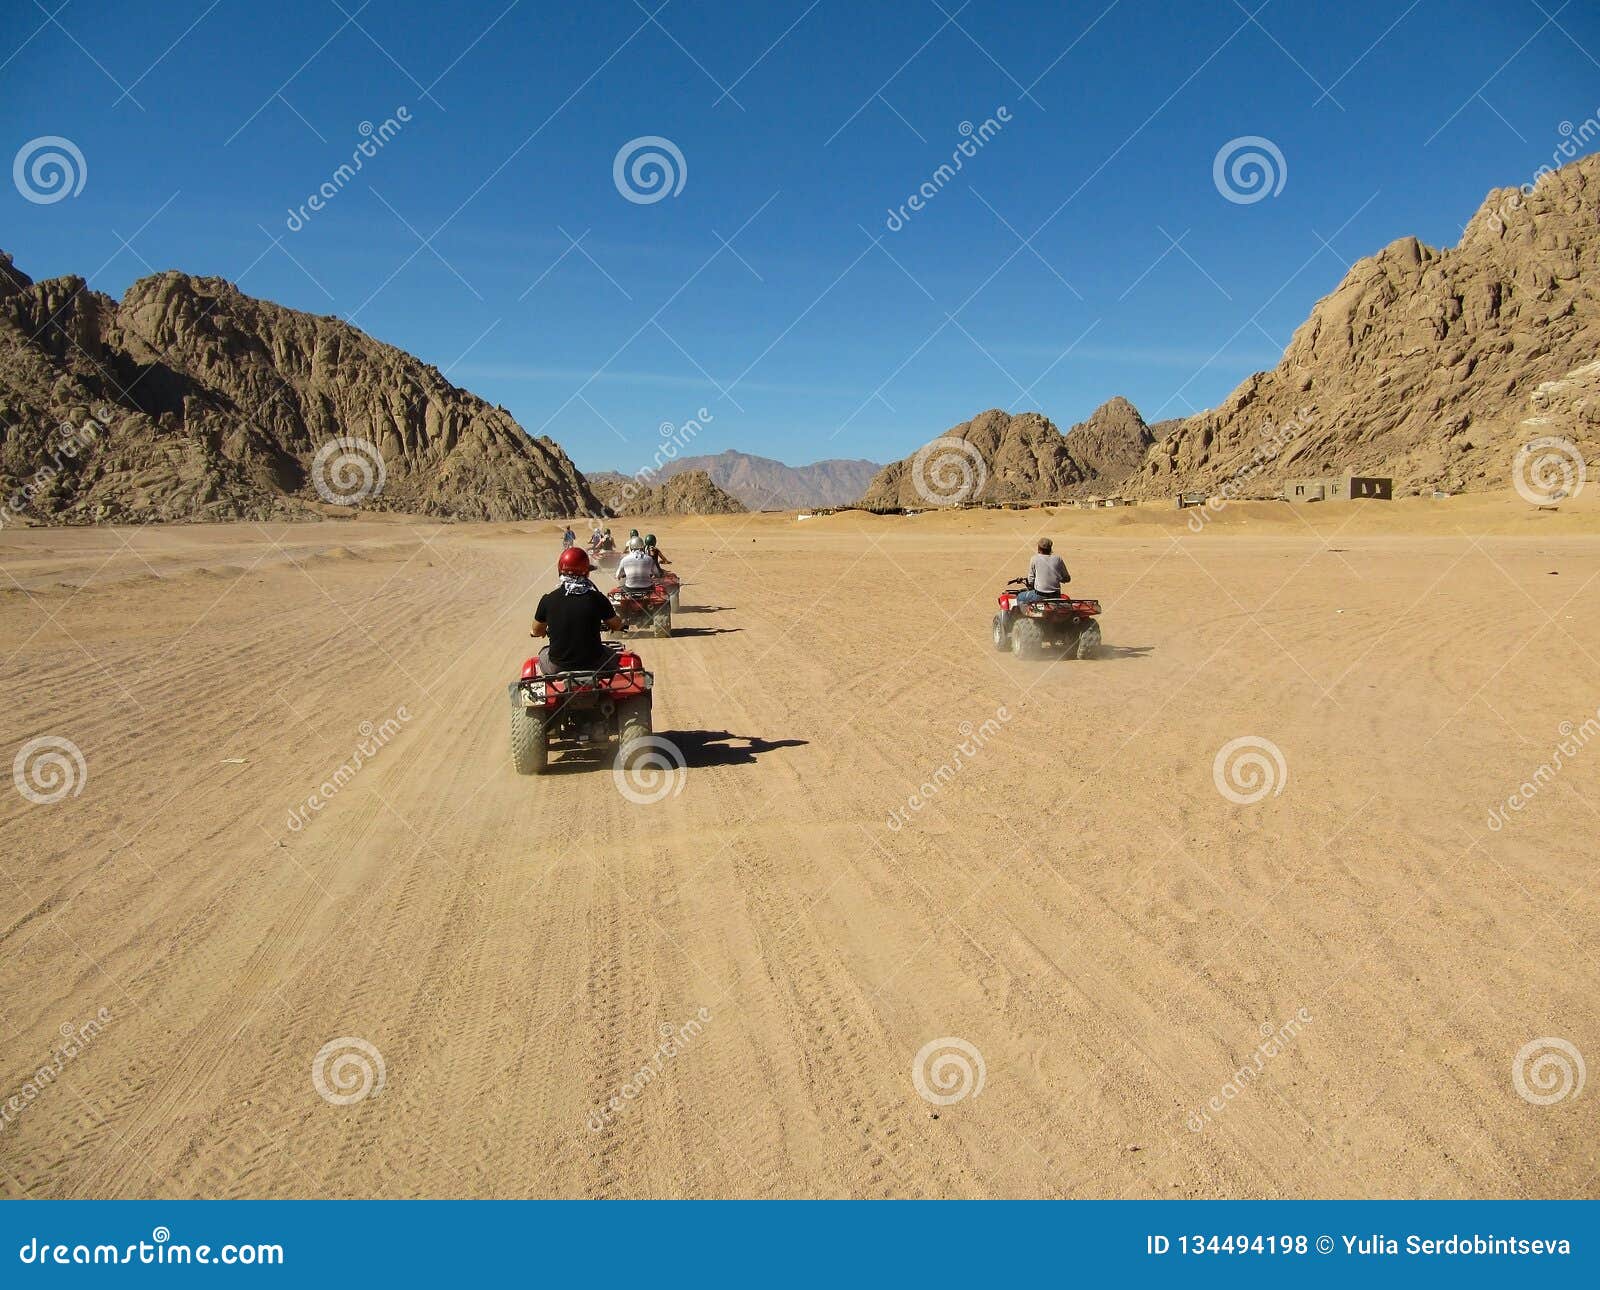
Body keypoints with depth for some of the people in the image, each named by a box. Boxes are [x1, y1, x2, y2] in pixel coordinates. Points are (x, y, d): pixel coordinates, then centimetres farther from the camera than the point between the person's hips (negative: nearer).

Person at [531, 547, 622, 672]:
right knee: (612, 654, 30)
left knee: (543, 653, 33)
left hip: (558, 667, 1)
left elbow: (537, 631, 6)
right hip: (594, 665, -1)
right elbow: (617, 626, 2)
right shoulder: (597, 598, -12)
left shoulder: (548, 600, -10)